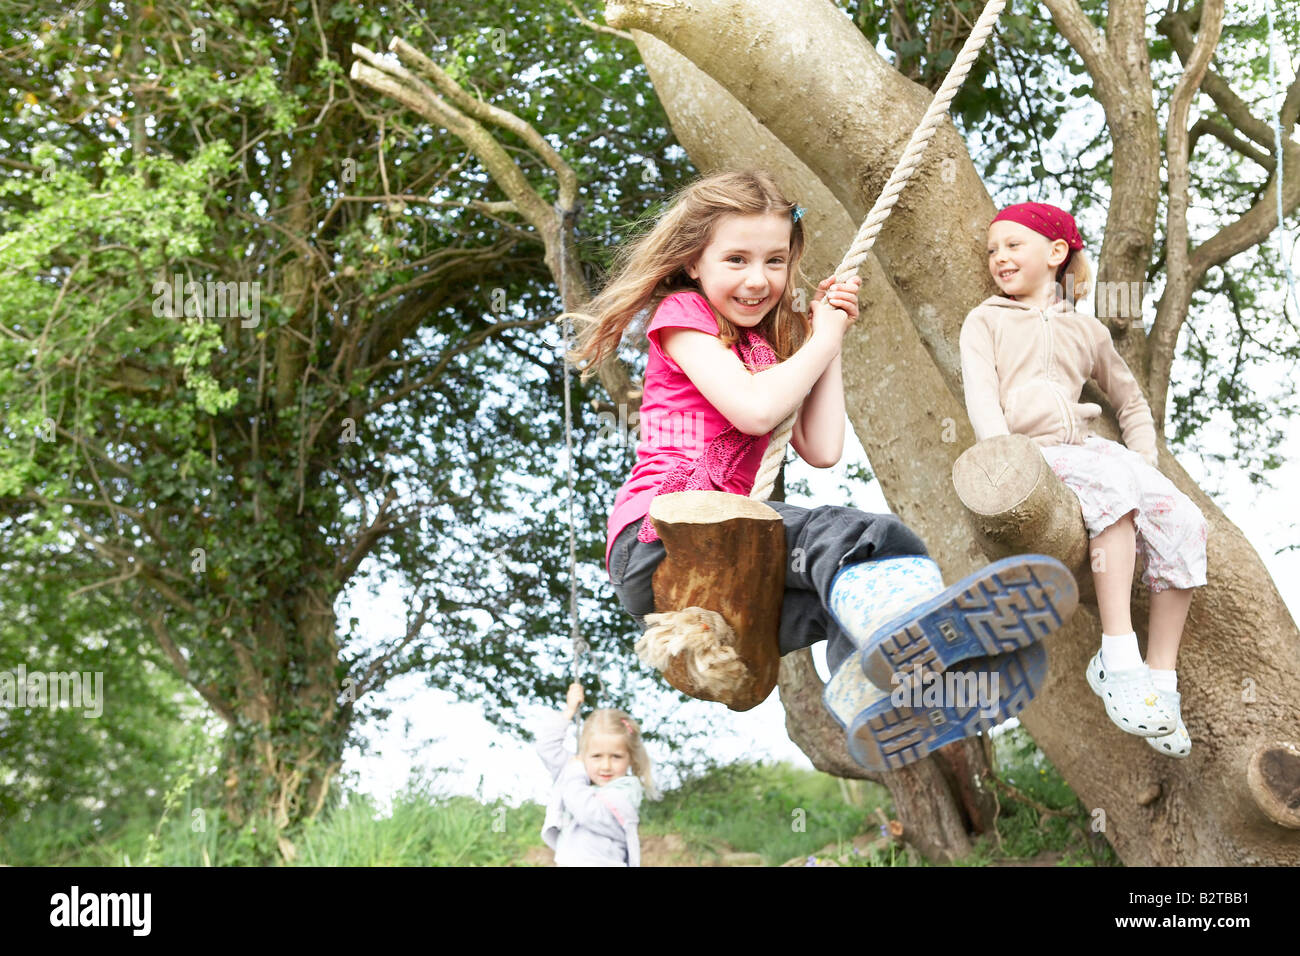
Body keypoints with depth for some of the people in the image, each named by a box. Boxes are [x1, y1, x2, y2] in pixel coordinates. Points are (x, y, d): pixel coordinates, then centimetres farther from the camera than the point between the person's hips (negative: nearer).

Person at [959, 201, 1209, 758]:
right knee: (1115, 488, -36)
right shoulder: (986, 321, 13)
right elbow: (982, 399, -2)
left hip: (1087, 448, 5)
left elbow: (1132, 403, 31)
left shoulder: (1086, 330, 23)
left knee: (1183, 520, -21)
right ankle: (1117, 659, -35)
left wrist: (1144, 462, 12)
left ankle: (1161, 681, -17)